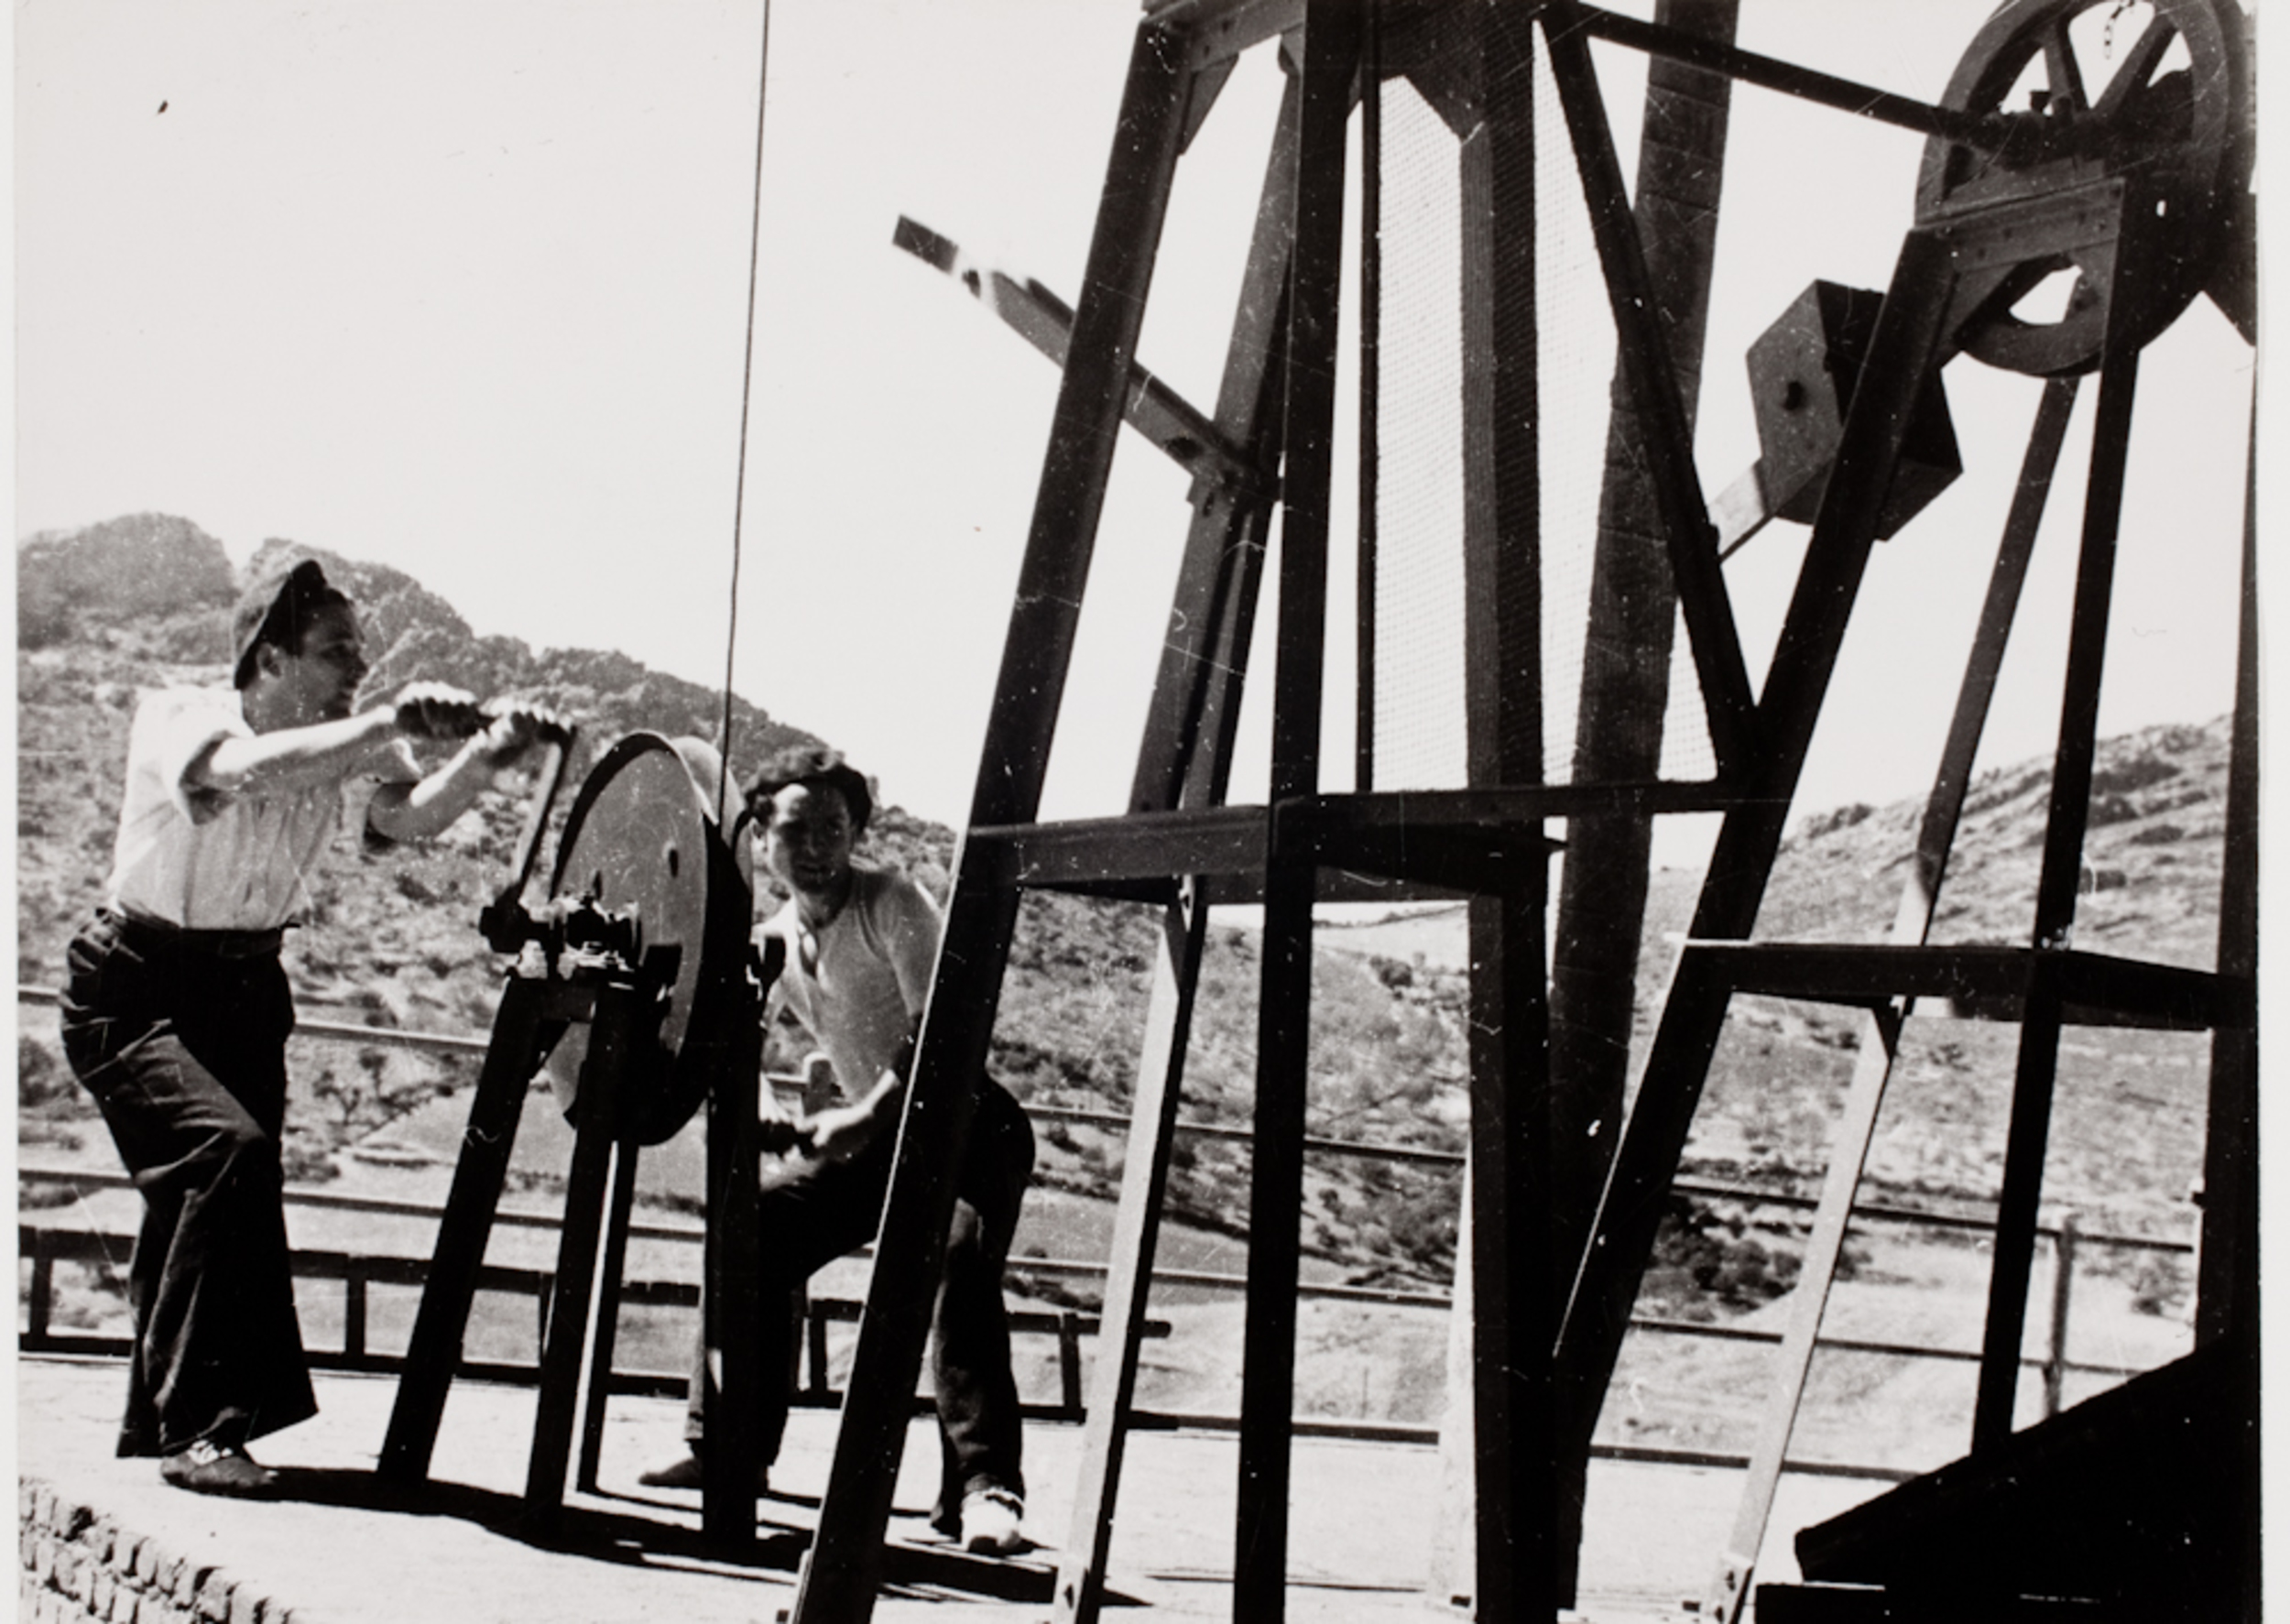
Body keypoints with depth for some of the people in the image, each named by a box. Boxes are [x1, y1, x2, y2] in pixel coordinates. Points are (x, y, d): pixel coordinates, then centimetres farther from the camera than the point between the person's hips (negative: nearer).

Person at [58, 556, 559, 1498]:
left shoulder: (344, 747, -4)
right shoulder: (174, 721, -19)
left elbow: (411, 814, -20)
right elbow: (247, 770, -41)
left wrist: (484, 757, -38)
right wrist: (390, 724, -45)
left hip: (247, 989, 6)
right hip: (130, 993, -6)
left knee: (202, 1202, 7)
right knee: (230, 1153, -26)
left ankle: (155, 1422, 27)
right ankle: (198, 1428, -21)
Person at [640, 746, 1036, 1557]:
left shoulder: (892, 903, -16)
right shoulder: (774, 939, 5)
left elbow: (939, 1032, -26)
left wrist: (866, 1117, -35)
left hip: (964, 1121, -7)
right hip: (868, 1129, 7)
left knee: (958, 1261, -31)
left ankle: (985, 1488, -33)